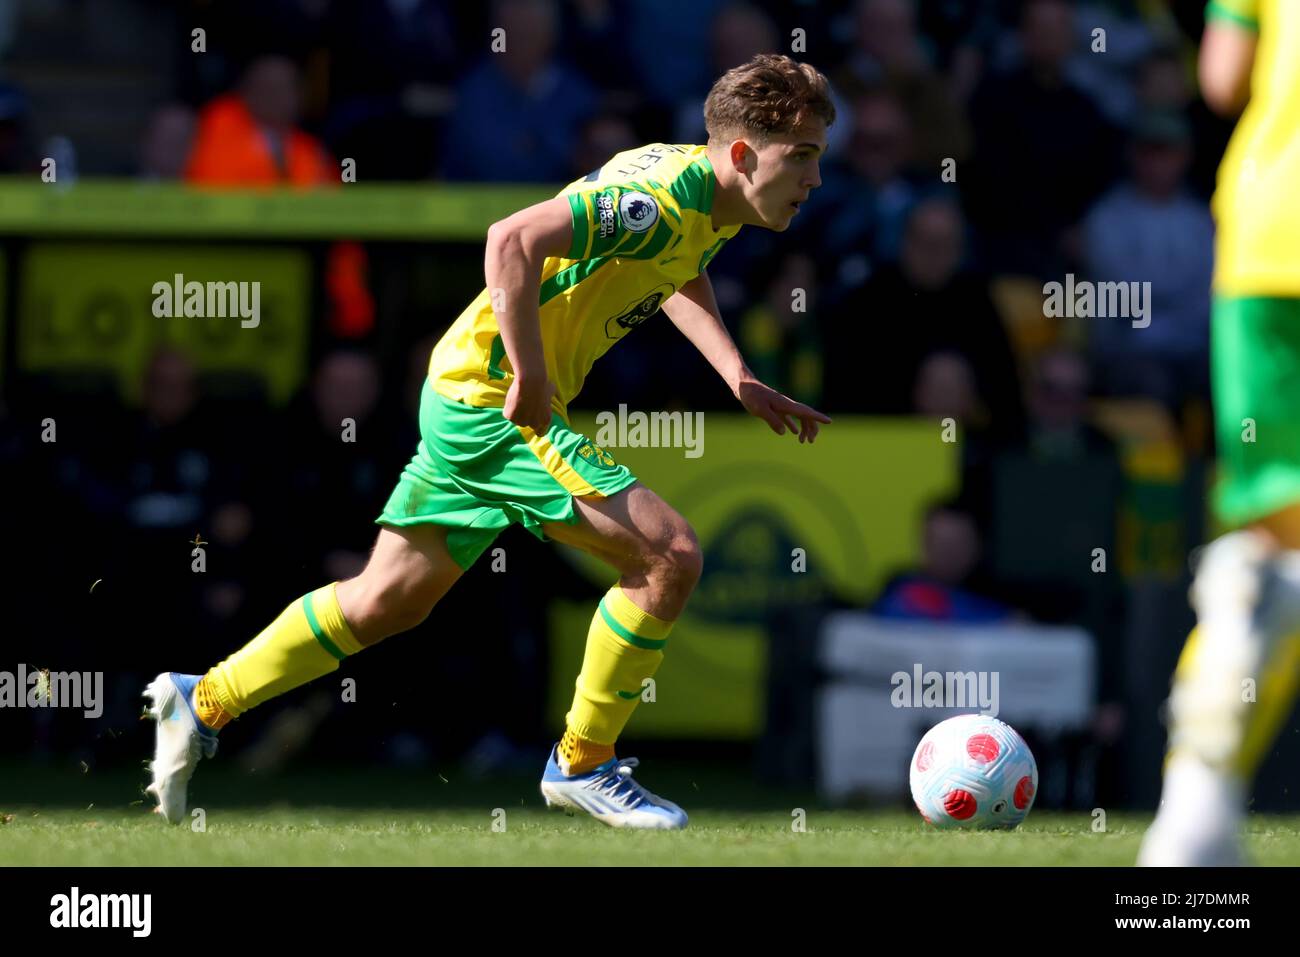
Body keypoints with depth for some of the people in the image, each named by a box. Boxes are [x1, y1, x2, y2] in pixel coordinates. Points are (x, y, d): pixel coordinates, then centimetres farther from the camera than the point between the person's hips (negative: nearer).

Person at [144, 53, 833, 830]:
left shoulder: (715, 203, 6)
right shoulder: (663, 198, -24)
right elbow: (514, 241, -34)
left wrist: (739, 379, 19)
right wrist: (530, 374, -30)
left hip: (466, 399, 10)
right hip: (493, 399, -10)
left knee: (387, 601, 17)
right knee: (668, 555, -15)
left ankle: (202, 702, 26)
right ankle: (584, 765, -3)